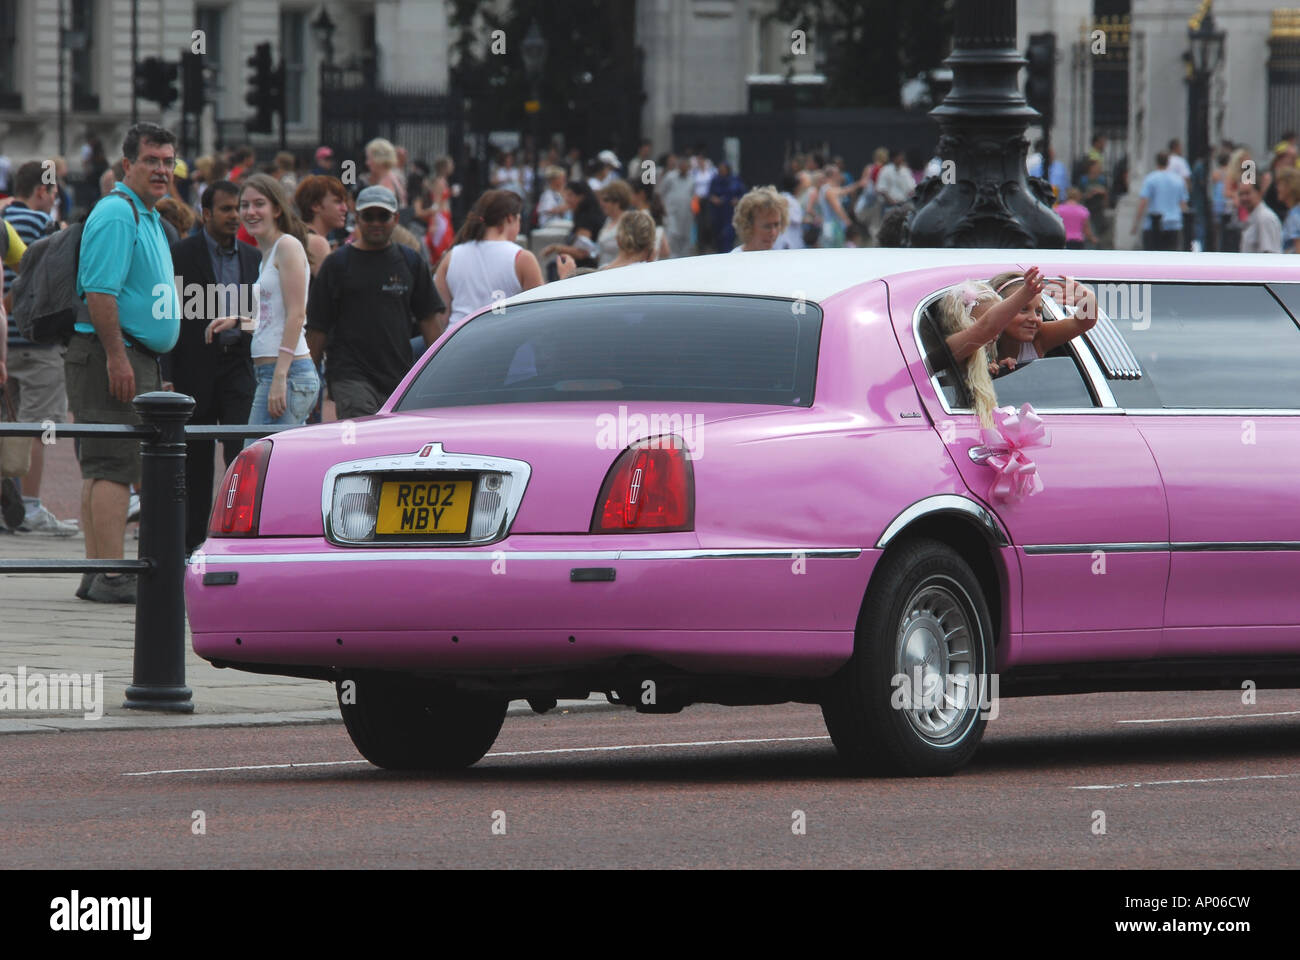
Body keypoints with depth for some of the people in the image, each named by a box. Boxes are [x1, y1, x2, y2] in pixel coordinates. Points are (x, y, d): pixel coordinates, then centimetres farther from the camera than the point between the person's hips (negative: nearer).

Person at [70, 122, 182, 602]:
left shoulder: (147, 217, 20)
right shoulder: (117, 214, -13)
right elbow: (100, 292, -21)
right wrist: (116, 356, -25)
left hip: (136, 359, 11)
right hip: (112, 354, -11)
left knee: (103, 467, 11)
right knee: (115, 465, -13)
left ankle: (97, 572, 14)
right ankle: (110, 576, -16)